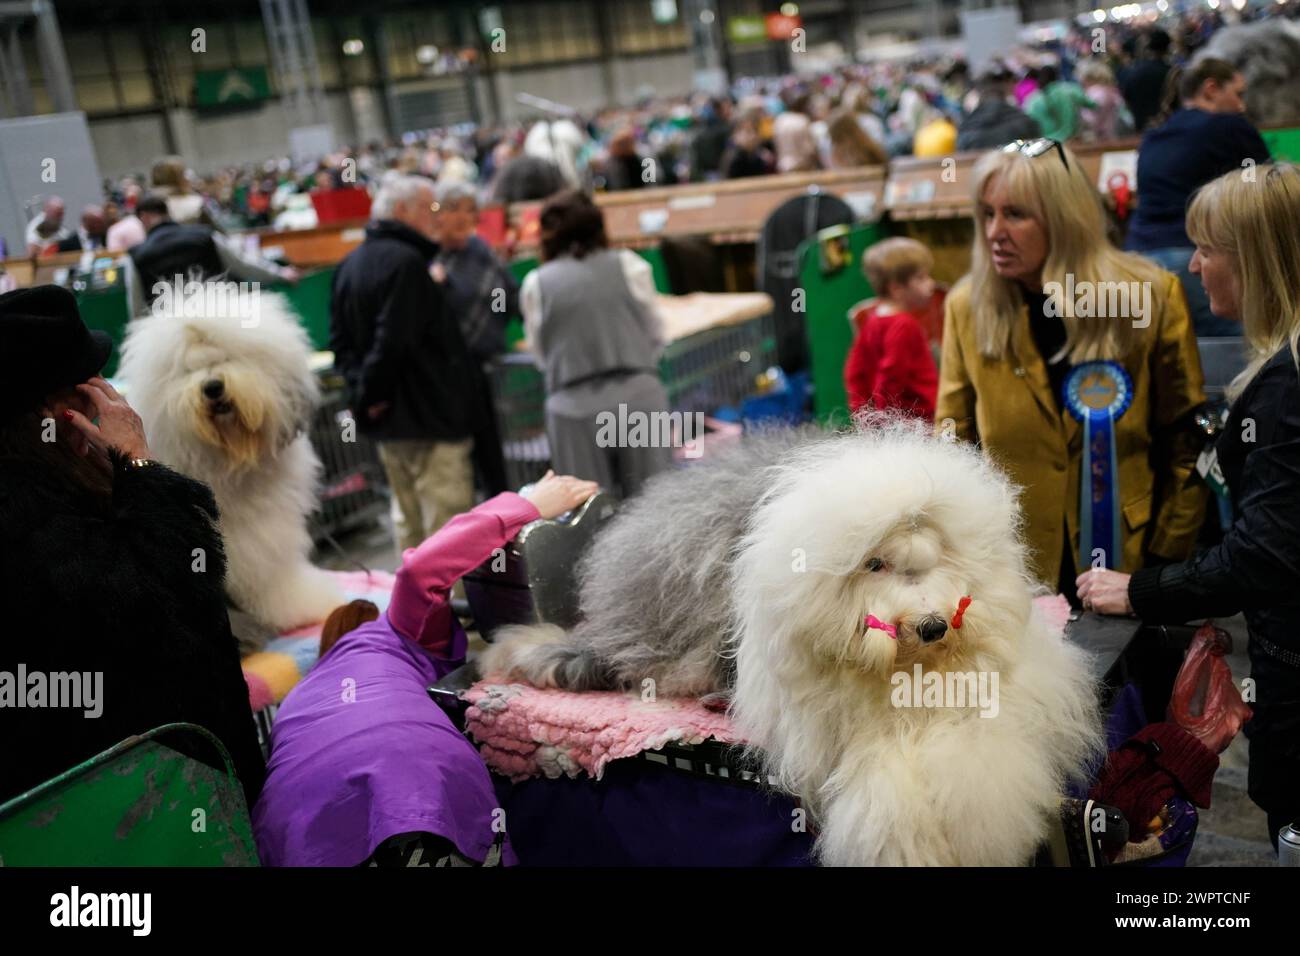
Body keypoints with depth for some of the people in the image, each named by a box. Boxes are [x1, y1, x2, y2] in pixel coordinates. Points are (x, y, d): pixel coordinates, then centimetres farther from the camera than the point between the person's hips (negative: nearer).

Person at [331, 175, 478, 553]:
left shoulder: (349, 264, 14)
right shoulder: (406, 262, -16)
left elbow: (340, 340, 11)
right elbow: (393, 341, -23)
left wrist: (361, 386, 2)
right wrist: (372, 391, -11)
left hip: (386, 422, 10)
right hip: (429, 415, -9)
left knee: (407, 519, 18)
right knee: (447, 520, -6)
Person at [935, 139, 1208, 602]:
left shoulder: (1151, 297, -4)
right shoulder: (967, 308, -1)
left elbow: (1188, 439, 0)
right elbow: (955, 443, 5)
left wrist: (1168, 556, -4)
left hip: (1130, 560, 0)